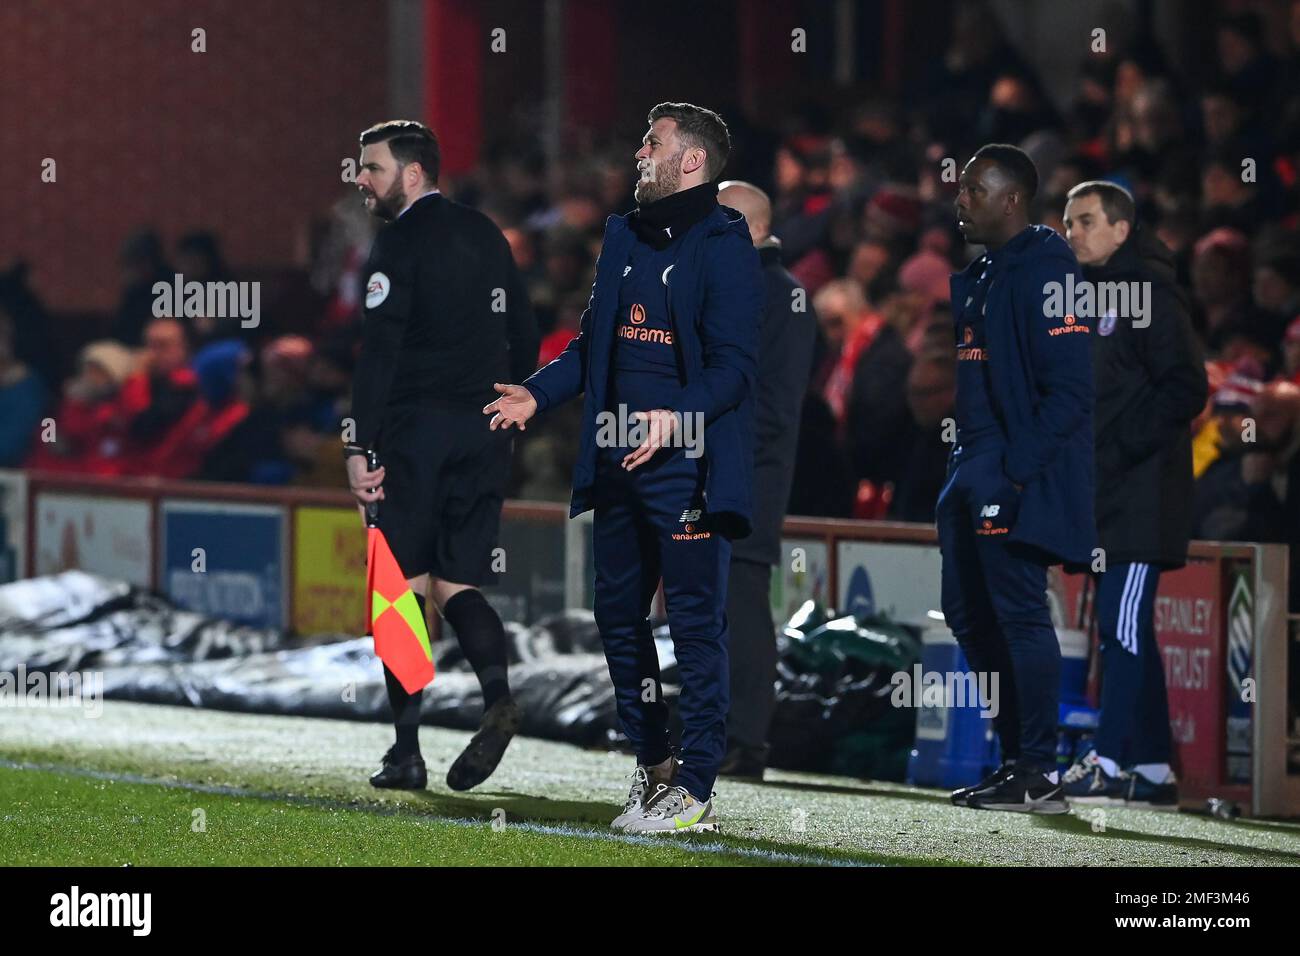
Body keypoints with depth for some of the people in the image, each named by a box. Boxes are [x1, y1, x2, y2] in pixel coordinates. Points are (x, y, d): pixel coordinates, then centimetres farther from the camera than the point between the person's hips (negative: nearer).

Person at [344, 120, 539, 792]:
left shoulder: (401, 241, -8)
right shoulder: (485, 235, 14)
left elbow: (379, 350, -15)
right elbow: (524, 336, 17)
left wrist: (361, 446, -17)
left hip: (418, 430, -6)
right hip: (484, 434, 6)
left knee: (404, 585, 0)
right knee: (456, 585, 9)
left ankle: (407, 751, -2)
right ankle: (497, 694, -18)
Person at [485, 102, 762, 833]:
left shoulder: (724, 245, -8)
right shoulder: (625, 237, 16)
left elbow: (732, 365, -15)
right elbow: (594, 343, 23)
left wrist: (677, 417, -30)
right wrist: (539, 393, 8)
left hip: (689, 467, -8)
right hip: (617, 465, 8)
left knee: (697, 623, -5)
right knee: (619, 615, 13)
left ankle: (695, 792, -2)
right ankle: (653, 766, 26)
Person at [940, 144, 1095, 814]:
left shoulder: (1045, 270, -12)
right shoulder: (978, 277, 16)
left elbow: (1070, 390, -18)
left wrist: (1014, 471, -21)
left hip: (1022, 478, -10)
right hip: (978, 473, 10)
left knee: (1019, 613, -9)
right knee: (969, 613, 12)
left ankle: (1039, 777, -6)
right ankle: (1016, 760, 19)